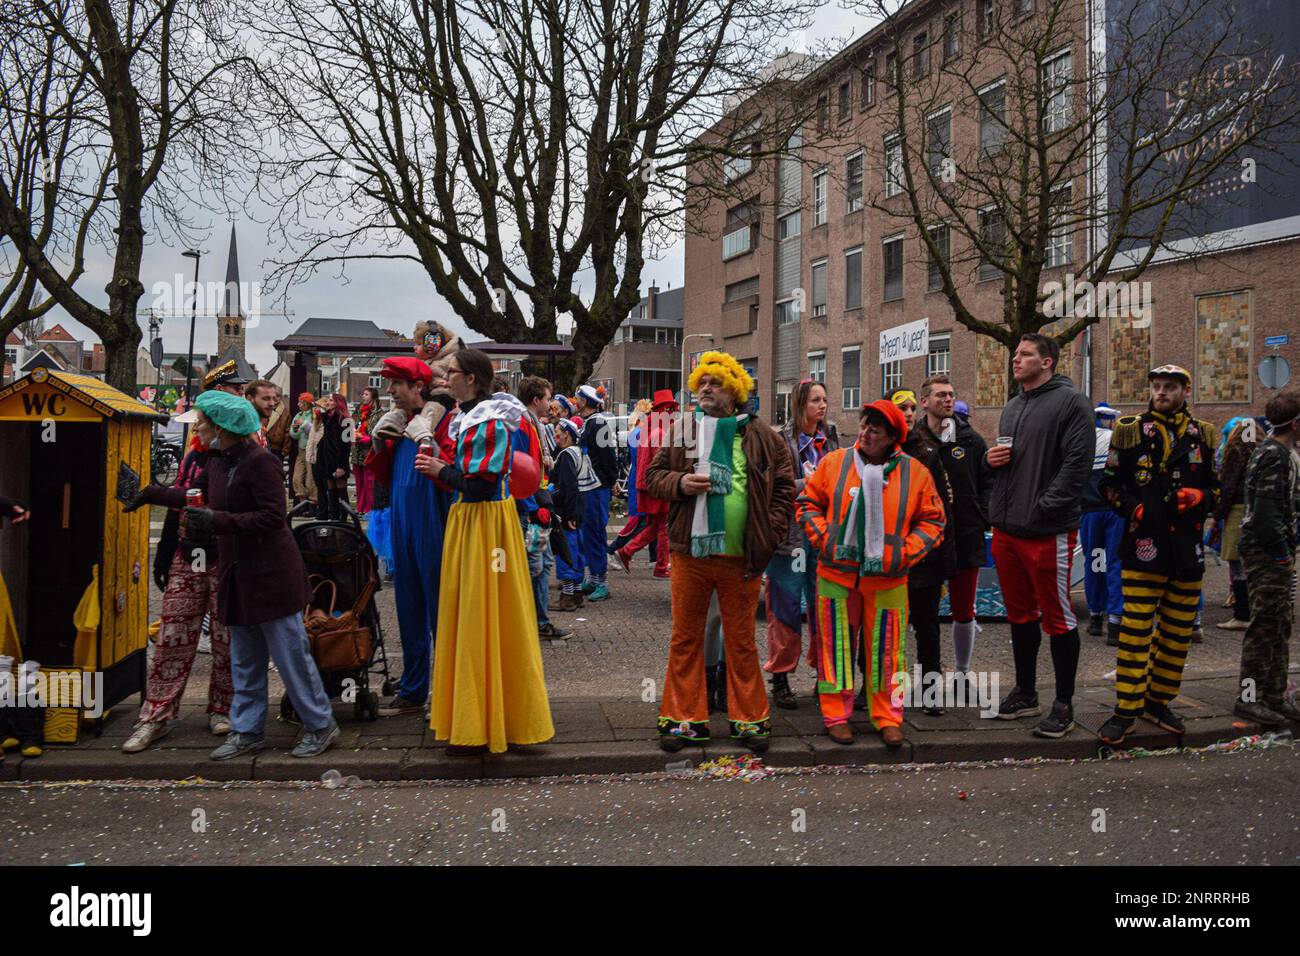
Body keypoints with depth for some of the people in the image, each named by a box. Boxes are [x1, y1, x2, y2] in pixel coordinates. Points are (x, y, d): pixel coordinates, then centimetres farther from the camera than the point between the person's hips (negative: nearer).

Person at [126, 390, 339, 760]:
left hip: (270, 575, -9)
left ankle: (320, 726, 12)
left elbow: (273, 517, -22)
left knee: (291, 654, -1)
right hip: (239, 576, 9)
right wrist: (151, 494, 27)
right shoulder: (219, 462, 10)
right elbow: (197, 495, 28)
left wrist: (219, 521, -23)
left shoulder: (259, 461, -17)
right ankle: (248, 731, 27)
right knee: (244, 660, 16)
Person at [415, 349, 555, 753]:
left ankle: (482, 727, 7)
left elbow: (481, 485, -22)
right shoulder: (468, 417, 12)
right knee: (466, 617, 15)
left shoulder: (490, 423, -18)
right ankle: (469, 716, 26)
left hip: (486, 523, -10)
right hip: (468, 521, 10)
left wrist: (442, 471, -10)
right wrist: (442, 468, 6)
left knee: (482, 620, -3)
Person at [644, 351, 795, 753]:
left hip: (742, 557, -1)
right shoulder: (681, 432, 6)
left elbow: (784, 487, 6)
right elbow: (653, 475, 9)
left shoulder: (761, 437, 4)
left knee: (741, 641, 9)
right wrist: (679, 483, -12)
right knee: (685, 638, 7)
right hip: (690, 553, 1)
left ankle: (748, 719, 21)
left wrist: (769, 534, -3)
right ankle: (684, 719, 17)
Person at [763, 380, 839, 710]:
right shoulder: (781, 439, -8)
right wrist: (807, 484, -19)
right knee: (786, 605, 0)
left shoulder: (831, 436, 11)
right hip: (790, 531, -5)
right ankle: (781, 679, 10)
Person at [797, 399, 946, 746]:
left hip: (887, 580, 0)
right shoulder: (834, 463, 1)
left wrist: (904, 552, -6)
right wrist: (824, 539, -5)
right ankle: (836, 715, 17)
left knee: (886, 650, 7)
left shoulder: (914, 472, 1)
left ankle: (888, 718, 20)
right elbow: (808, 504, 7)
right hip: (836, 574, 0)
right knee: (837, 645, 6)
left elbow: (932, 521, 6)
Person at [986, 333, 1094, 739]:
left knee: (1057, 617, 1)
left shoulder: (1070, 402, -7)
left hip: (1047, 531, -8)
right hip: (1006, 528, 8)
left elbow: (1077, 462, -16)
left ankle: (1063, 705, 12)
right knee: (1020, 613, 16)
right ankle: (1025, 693, 29)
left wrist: (1045, 508, -21)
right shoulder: (1012, 408, 18)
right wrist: (991, 459, 3)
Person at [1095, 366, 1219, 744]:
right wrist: (1131, 508, -10)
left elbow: (1215, 485, 17)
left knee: (1178, 629, 10)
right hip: (1144, 544, -4)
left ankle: (1159, 699, 24)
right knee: (1136, 628, -7)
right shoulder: (1131, 430, 2)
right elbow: (1110, 482, 6)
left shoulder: (1202, 434, 11)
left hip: (1188, 545, 4)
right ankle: (1127, 709, -1)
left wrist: (1200, 496, -5)